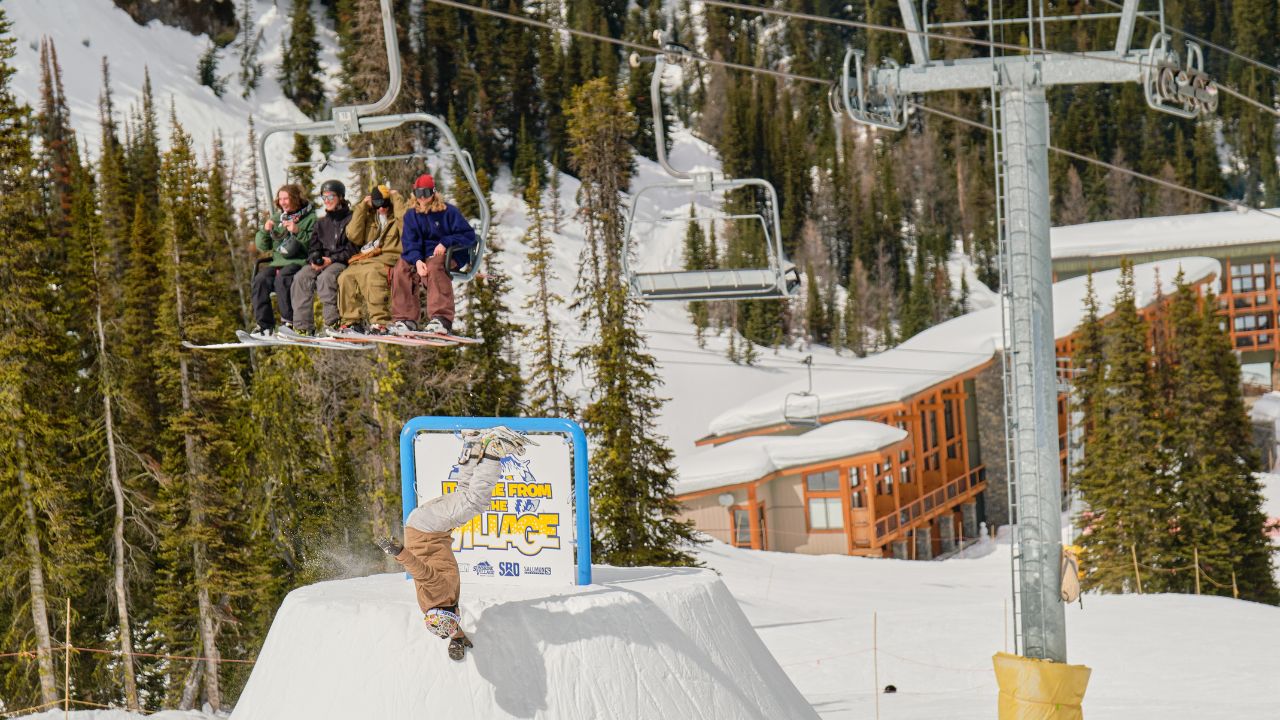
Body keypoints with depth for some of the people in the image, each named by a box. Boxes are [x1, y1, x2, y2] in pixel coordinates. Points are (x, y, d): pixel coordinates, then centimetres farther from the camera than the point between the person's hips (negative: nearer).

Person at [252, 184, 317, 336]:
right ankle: (265, 325, -21)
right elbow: (262, 246, 20)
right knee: (260, 279, -23)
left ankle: (290, 322, -25)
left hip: (299, 262, -5)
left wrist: (298, 232, -17)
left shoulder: (310, 218, 4)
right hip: (278, 262, 5)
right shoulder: (277, 218, 21)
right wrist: (265, 231, 0)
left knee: (282, 279, -34)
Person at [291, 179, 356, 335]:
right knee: (301, 277, -24)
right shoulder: (321, 223, 24)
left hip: (342, 262, -6)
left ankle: (333, 323, -37)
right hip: (321, 262, 6)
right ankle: (302, 326, -27)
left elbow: (352, 249, -6)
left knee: (325, 277, -37)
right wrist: (313, 260, -5)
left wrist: (332, 259, -16)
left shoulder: (350, 219, 3)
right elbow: (314, 247, 19)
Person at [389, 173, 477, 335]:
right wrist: (417, 261, -22)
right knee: (401, 267, -22)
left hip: (449, 255, -5)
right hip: (423, 256, 5)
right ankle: (405, 318, -22)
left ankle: (441, 318, -50)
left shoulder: (448, 211, -2)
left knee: (434, 266, -38)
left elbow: (469, 235, -5)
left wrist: (446, 243, -20)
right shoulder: (411, 215, 10)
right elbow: (410, 243, 0)